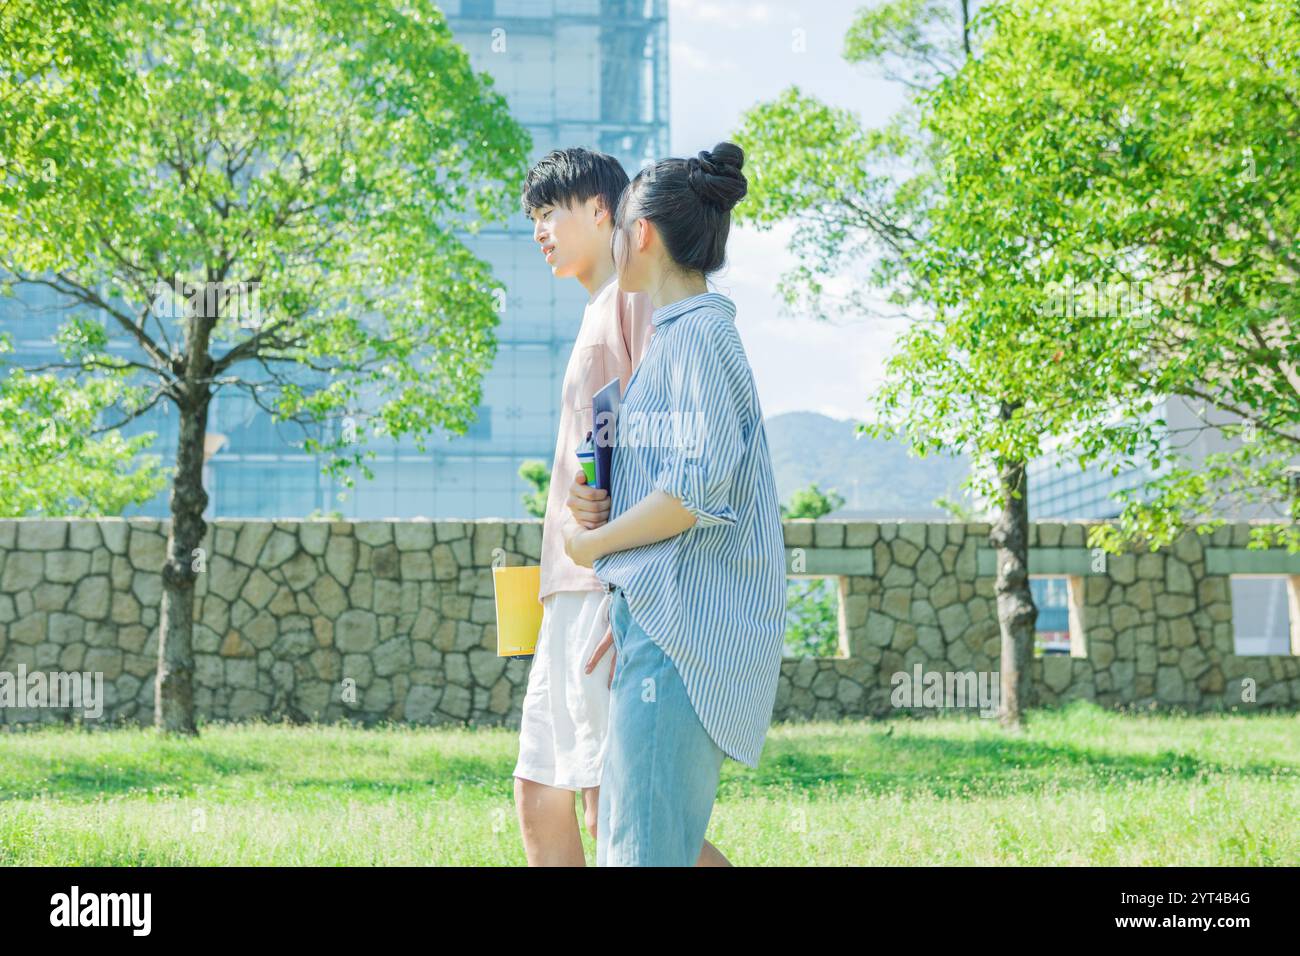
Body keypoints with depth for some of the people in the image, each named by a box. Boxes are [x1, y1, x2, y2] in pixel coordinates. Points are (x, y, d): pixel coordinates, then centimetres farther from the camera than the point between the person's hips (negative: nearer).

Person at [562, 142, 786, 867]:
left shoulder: (697, 333, -11)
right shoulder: (678, 336, 20)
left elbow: (697, 489, -21)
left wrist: (593, 542, -9)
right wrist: (591, 500, 6)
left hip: (682, 625, -10)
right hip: (661, 618, 10)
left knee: (643, 849, -10)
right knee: (619, 839, 13)